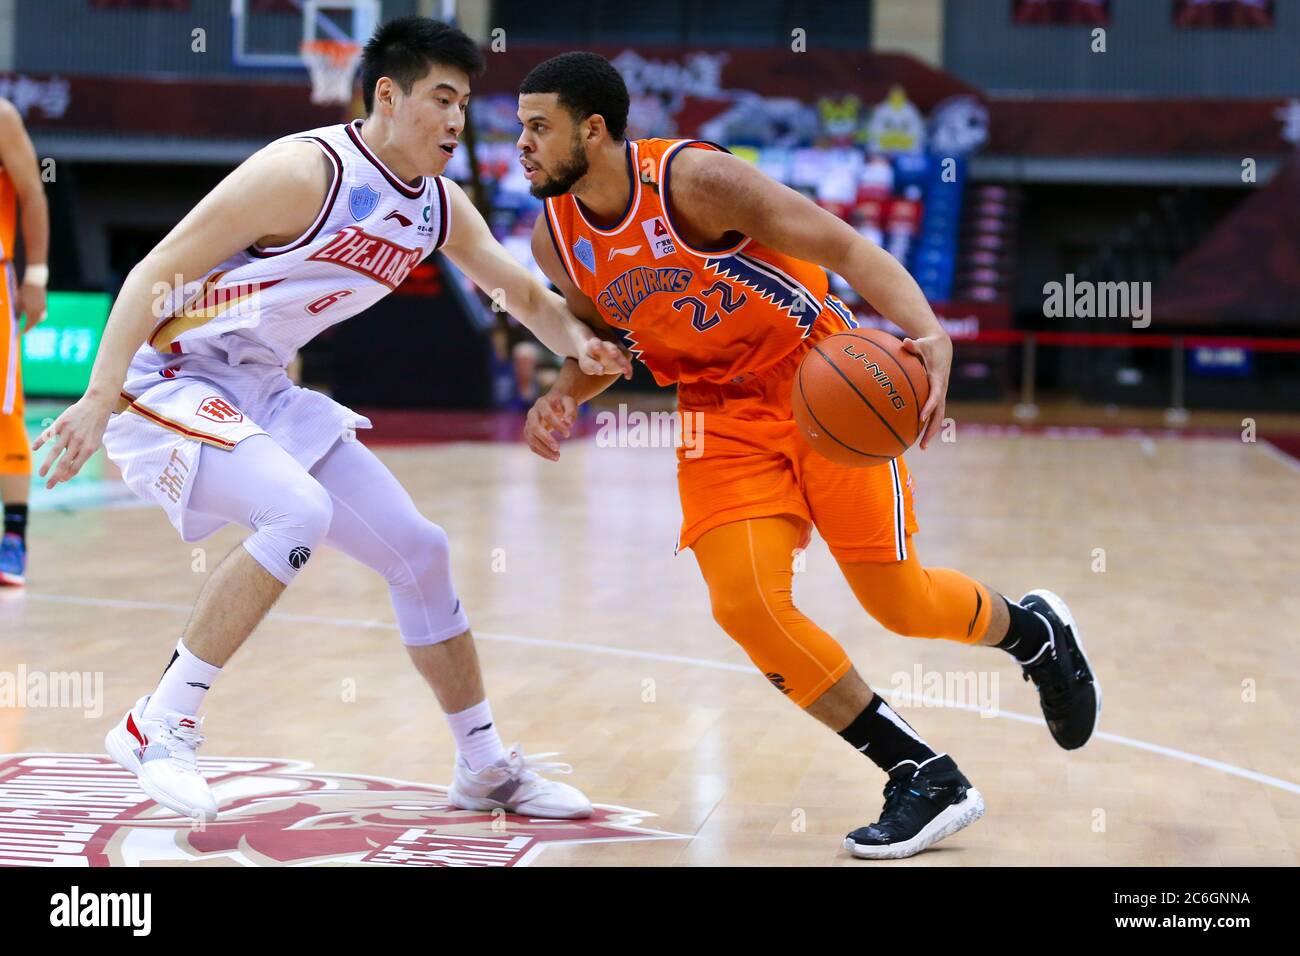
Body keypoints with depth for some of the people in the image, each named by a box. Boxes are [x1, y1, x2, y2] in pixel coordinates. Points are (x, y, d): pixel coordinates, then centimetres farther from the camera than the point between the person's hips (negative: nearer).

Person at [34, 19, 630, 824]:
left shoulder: (440, 206, 2)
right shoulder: (305, 172, -23)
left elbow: (523, 290, 17)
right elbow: (154, 273, -22)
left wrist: (579, 342, -4)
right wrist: (99, 401, -30)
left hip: (262, 393, 8)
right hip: (168, 377, -8)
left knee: (419, 551, 6)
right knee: (298, 511, -33)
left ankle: (487, 768, 20)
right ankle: (159, 728, -20)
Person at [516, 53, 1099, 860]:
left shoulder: (696, 179, -23)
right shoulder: (556, 240, -4)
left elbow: (845, 247, -23)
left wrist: (931, 335, -39)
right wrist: (564, 396, -8)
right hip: (721, 415, 5)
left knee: (898, 600, -3)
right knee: (746, 605, -15)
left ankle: (1035, 632, 33)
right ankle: (926, 778, -3)